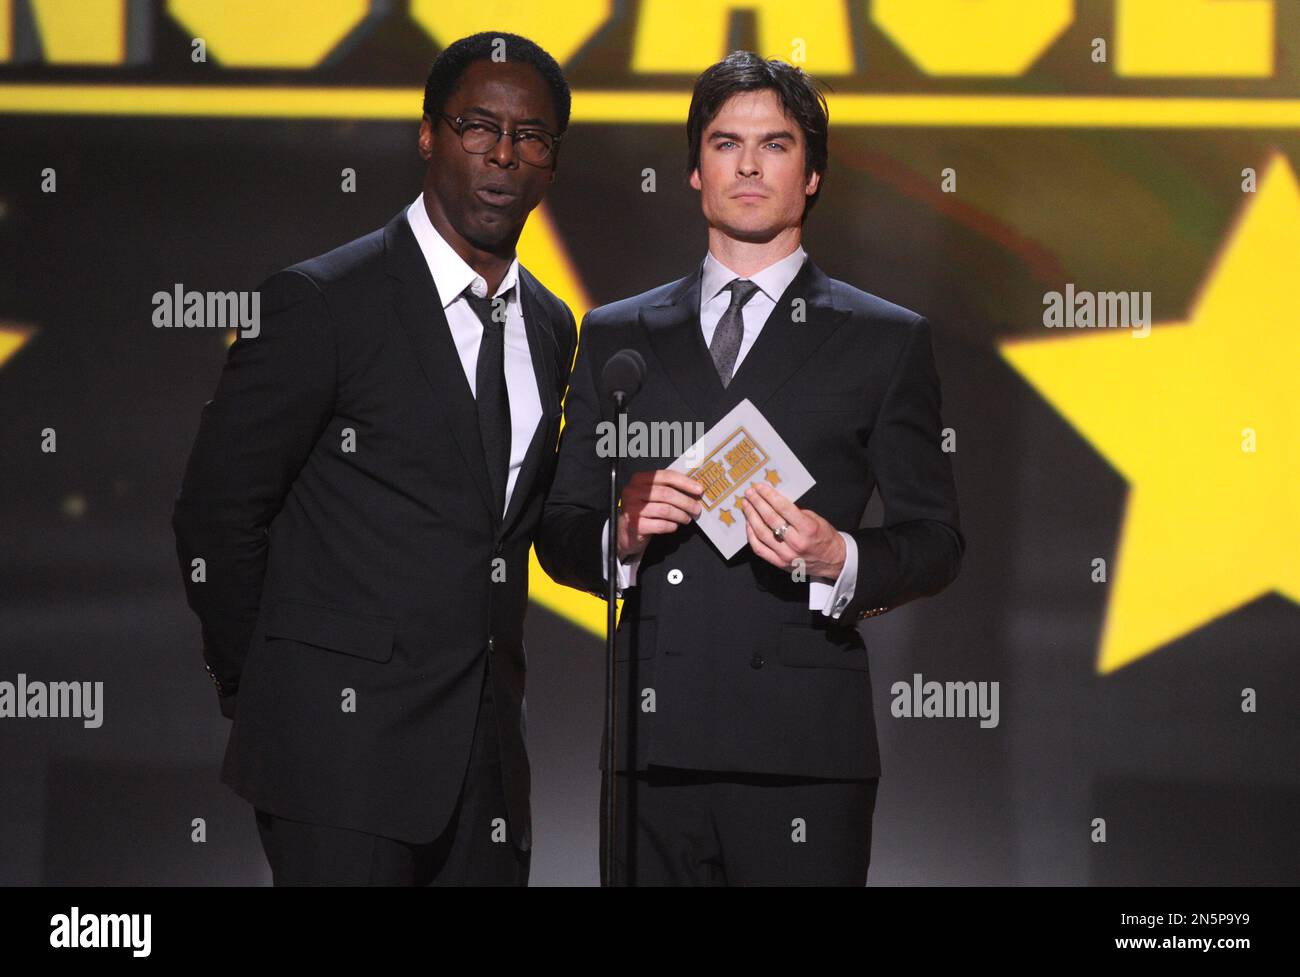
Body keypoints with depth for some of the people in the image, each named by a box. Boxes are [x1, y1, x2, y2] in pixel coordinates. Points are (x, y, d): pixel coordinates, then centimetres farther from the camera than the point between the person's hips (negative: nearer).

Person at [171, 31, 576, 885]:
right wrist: (264, 697, 0)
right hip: (343, 746, -6)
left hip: (488, 752, 6)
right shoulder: (322, 302, -8)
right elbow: (216, 514, -5)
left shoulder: (550, 328, 13)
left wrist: (494, 678, 14)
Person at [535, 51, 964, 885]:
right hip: (654, 744, 2)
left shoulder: (887, 341, 9)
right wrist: (621, 534, -7)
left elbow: (935, 541, 7)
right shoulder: (618, 338, 16)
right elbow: (559, 534, 15)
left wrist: (838, 561, -13)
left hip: (805, 752, -2)